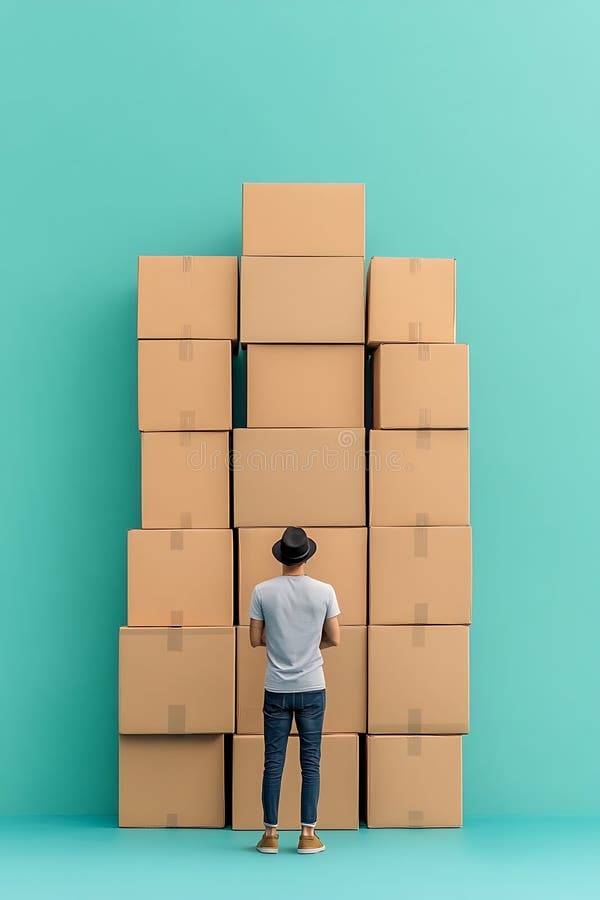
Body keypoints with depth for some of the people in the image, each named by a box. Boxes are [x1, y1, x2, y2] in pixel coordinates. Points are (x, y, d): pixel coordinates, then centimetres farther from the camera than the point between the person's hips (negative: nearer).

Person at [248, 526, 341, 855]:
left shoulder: (263, 591, -5)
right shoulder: (324, 591, -5)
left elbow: (255, 639, 1)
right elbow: (334, 639, 0)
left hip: (276, 689, 1)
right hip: (311, 688, 0)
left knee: (273, 762, 6)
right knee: (310, 762, 6)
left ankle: (270, 834, 11)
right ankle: (308, 835, 8)